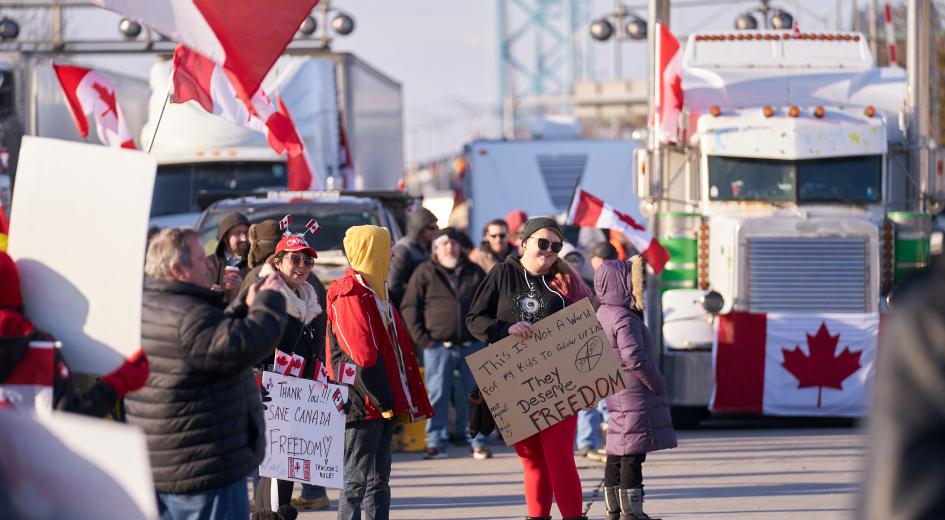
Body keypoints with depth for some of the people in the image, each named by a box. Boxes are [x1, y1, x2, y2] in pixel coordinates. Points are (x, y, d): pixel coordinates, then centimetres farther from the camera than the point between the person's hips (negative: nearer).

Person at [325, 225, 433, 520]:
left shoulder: (375, 292, 18)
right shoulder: (350, 294, -13)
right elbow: (362, 354, -20)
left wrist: (400, 400, 17)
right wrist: (382, 399, -20)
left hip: (385, 405, 10)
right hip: (364, 406, -10)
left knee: (379, 479, 11)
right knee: (357, 479, -8)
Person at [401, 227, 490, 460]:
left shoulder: (475, 273, 12)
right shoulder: (425, 273, 3)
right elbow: (409, 307, 2)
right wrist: (422, 339, -7)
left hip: (472, 345, 3)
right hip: (438, 346, -2)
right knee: (437, 395, -2)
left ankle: (478, 442, 8)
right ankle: (436, 442, 5)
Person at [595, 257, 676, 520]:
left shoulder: (602, 314, 13)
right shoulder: (624, 318, -17)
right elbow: (634, 358, -24)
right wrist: (657, 383, -13)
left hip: (615, 396, 10)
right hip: (636, 396, -10)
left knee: (616, 454, 13)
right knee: (633, 456, -7)